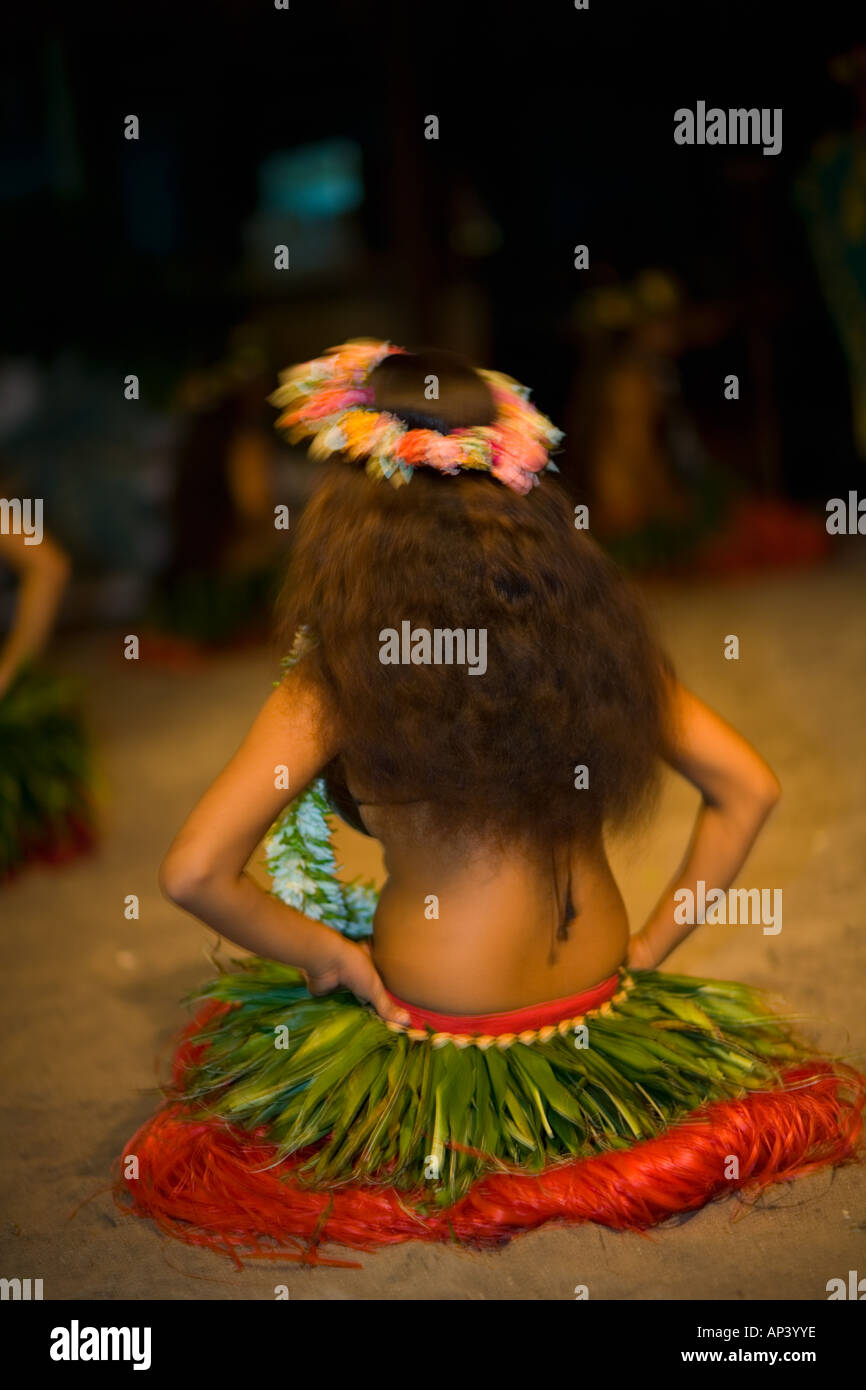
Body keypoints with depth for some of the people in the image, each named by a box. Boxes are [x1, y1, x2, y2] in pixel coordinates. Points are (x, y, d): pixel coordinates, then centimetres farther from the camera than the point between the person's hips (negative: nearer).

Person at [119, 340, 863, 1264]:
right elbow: (748, 790, -1)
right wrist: (653, 944, 6)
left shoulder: (342, 673, -19)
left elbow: (193, 874, -22)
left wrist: (333, 957, -7)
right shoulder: (588, 621, -7)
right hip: (604, 1012, 5)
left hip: (447, 1047, -4)